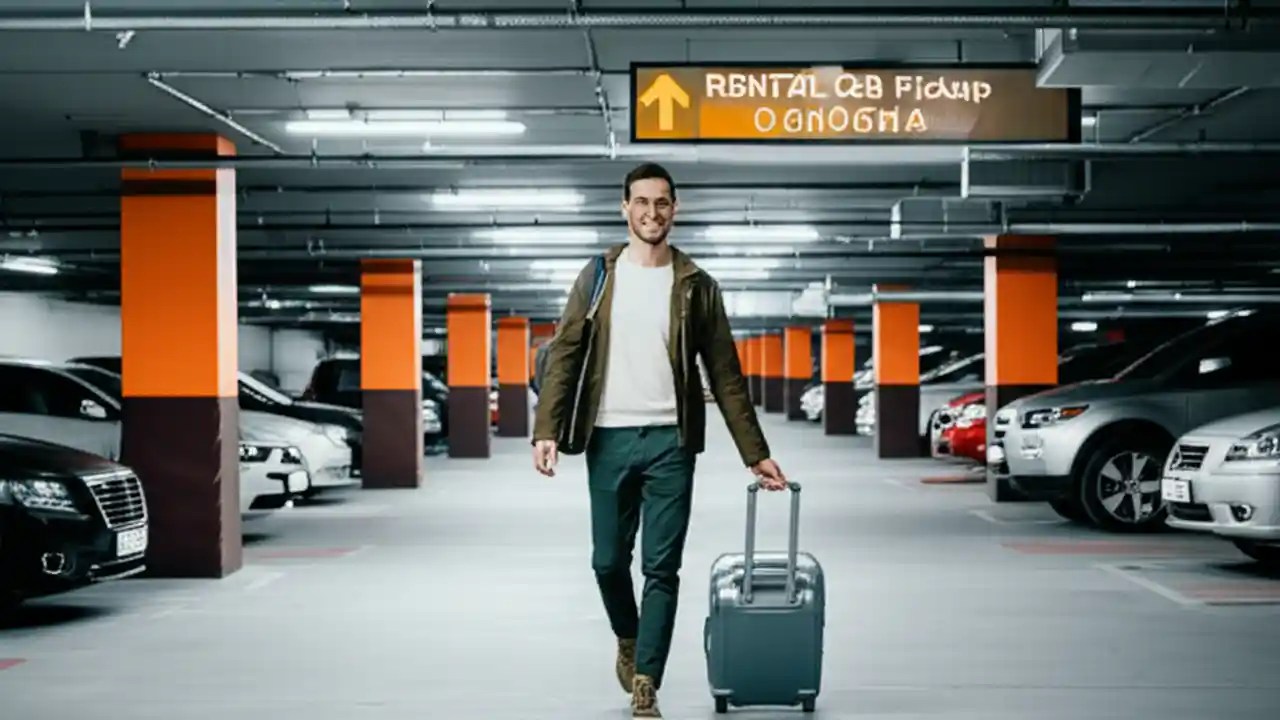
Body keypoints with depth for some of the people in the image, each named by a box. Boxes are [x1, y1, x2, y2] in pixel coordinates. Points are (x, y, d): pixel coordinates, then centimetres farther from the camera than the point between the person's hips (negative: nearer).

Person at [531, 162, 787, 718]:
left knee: (661, 569, -4)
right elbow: (564, 356, 1)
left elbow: (726, 378, 5)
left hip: (670, 441, -1)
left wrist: (756, 455, 2)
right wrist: (547, 431, -11)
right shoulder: (598, 276, 6)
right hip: (609, 439, 1)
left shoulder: (697, 287, 4)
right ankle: (629, 641, 37)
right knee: (608, 561, 9)